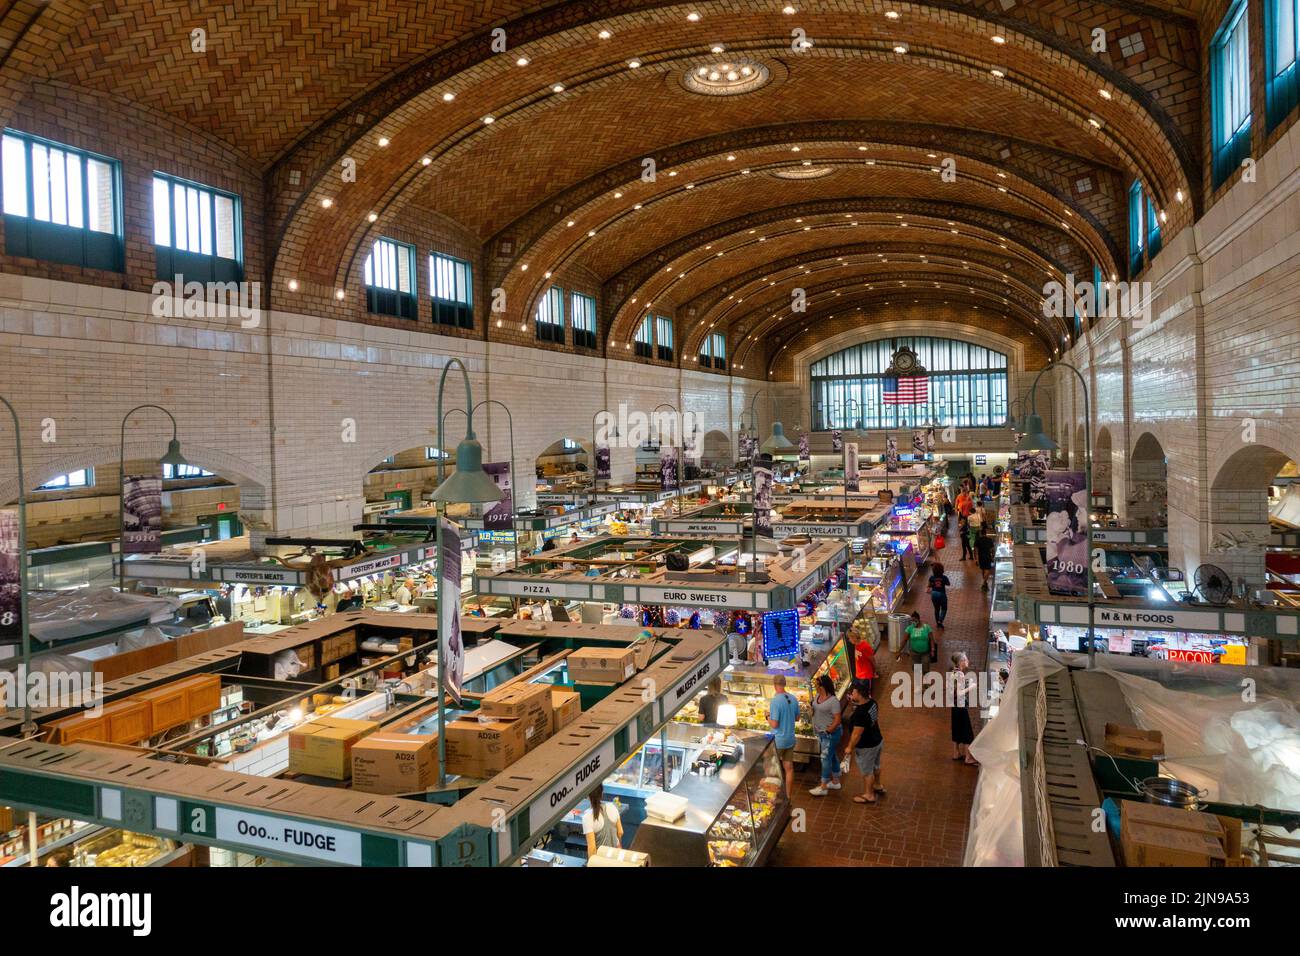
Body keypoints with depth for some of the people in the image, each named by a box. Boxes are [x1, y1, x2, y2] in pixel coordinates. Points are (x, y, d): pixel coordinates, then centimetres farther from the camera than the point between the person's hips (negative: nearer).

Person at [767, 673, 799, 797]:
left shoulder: (775, 701, -22)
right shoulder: (793, 699, -1)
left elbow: (774, 724, -22)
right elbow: (797, 718, 11)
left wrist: (768, 716, -4)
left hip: (777, 741, -6)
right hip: (790, 739, 6)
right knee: (789, 768, 14)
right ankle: (788, 796, 23)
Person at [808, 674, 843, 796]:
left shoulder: (833, 701, -23)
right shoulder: (818, 696, 2)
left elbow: (837, 720, -22)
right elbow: (815, 711, 15)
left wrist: (828, 731, -17)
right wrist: (815, 727, 8)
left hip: (830, 733, -8)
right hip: (821, 733, 8)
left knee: (826, 758, -1)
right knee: (832, 756, 20)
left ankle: (823, 787, 8)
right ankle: (835, 782, 33)